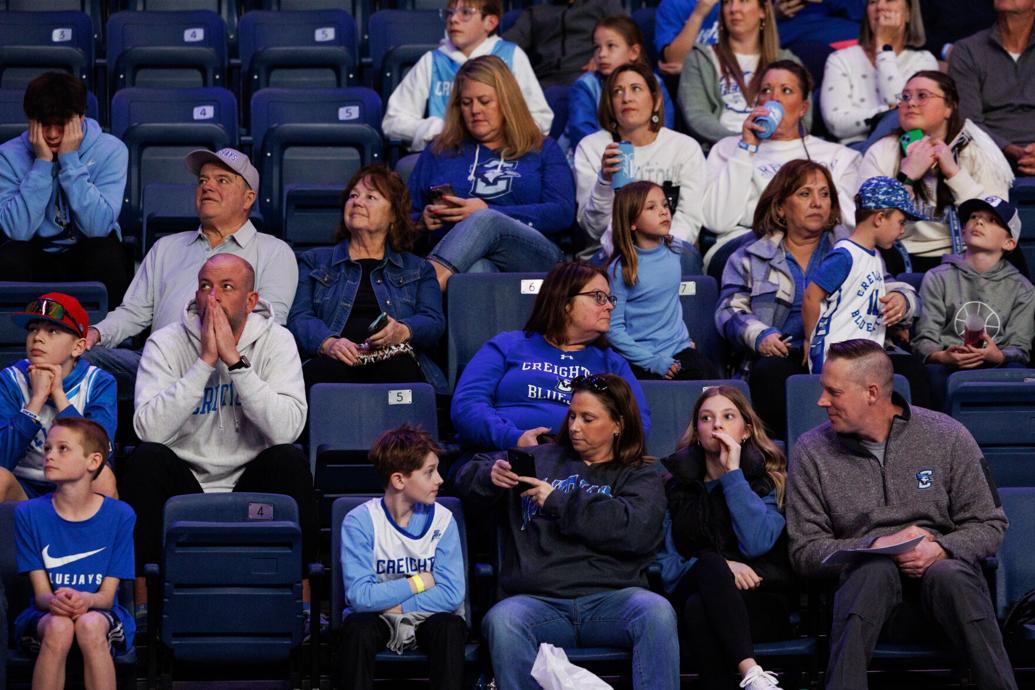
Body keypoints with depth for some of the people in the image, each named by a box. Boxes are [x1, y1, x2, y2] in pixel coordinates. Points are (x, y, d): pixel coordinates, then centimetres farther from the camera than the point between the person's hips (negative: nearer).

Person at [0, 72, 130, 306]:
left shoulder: (110, 151, -12)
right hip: (37, 256, 0)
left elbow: (98, 226, -24)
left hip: (89, 257, 0)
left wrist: (70, 159, -24)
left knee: (106, 252, -33)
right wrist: (42, 162, -23)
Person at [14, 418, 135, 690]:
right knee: (58, 627, -35)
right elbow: (41, 593, -4)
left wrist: (86, 600, -30)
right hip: (44, 616, 0)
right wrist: (54, 601, -30)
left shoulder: (119, 515, -4)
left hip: (100, 613, 0)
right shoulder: (29, 514, -2)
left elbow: (107, 595, -5)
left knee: (90, 625, -36)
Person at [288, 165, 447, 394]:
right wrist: (328, 343, -13)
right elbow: (299, 317, 11)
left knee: (396, 371, -40)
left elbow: (434, 322, 12)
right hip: (338, 362, 0)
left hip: (394, 360, 0)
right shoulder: (315, 262, 28)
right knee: (326, 371, -40)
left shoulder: (417, 269, 29)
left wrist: (402, 331, -14)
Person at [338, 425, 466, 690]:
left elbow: (452, 593, -15)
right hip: (378, 620, -1)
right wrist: (419, 583, -14)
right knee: (357, 626, -33)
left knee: (451, 625, -30)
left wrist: (394, 605, -19)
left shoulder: (441, 519, -6)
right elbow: (359, 595, -22)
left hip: (427, 619, 1)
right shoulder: (360, 522, -12)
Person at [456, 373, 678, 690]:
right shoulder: (542, 459, 25)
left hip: (610, 598, -1)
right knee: (501, 619, -33)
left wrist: (558, 502, -3)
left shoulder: (639, 475, 17)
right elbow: (468, 476, 27)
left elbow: (637, 528, -4)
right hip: (538, 601, 1)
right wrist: (491, 476, 2)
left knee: (656, 612, -34)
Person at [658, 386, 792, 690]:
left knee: (700, 608, -36)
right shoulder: (673, 480, 14)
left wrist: (733, 472, -8)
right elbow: (664, 561, 7)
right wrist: (717, 567, -12)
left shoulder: (769, 479, 8)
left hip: (760, 602, -1)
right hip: (690, 592, 1)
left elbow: (756, 544, -12)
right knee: (710, 564, -36)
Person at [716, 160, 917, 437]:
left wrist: (900, 300, -8)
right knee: (771, 373, -37)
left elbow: (889, 288, 19)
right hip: (782, 358, -1)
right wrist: (759, 335, -13)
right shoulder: (750, 257, 19)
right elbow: (730, 310, 9)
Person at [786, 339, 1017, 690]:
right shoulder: (811, 453, 7)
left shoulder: (946, 436, 6)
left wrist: (941, 549, -13)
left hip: (942, 568, 0)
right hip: (867, 584, 0)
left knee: (947, 575, -36)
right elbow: (804, 551, 4)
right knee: (877, 568, -36)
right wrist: (877, 545, -11)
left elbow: (989, 526, 8)